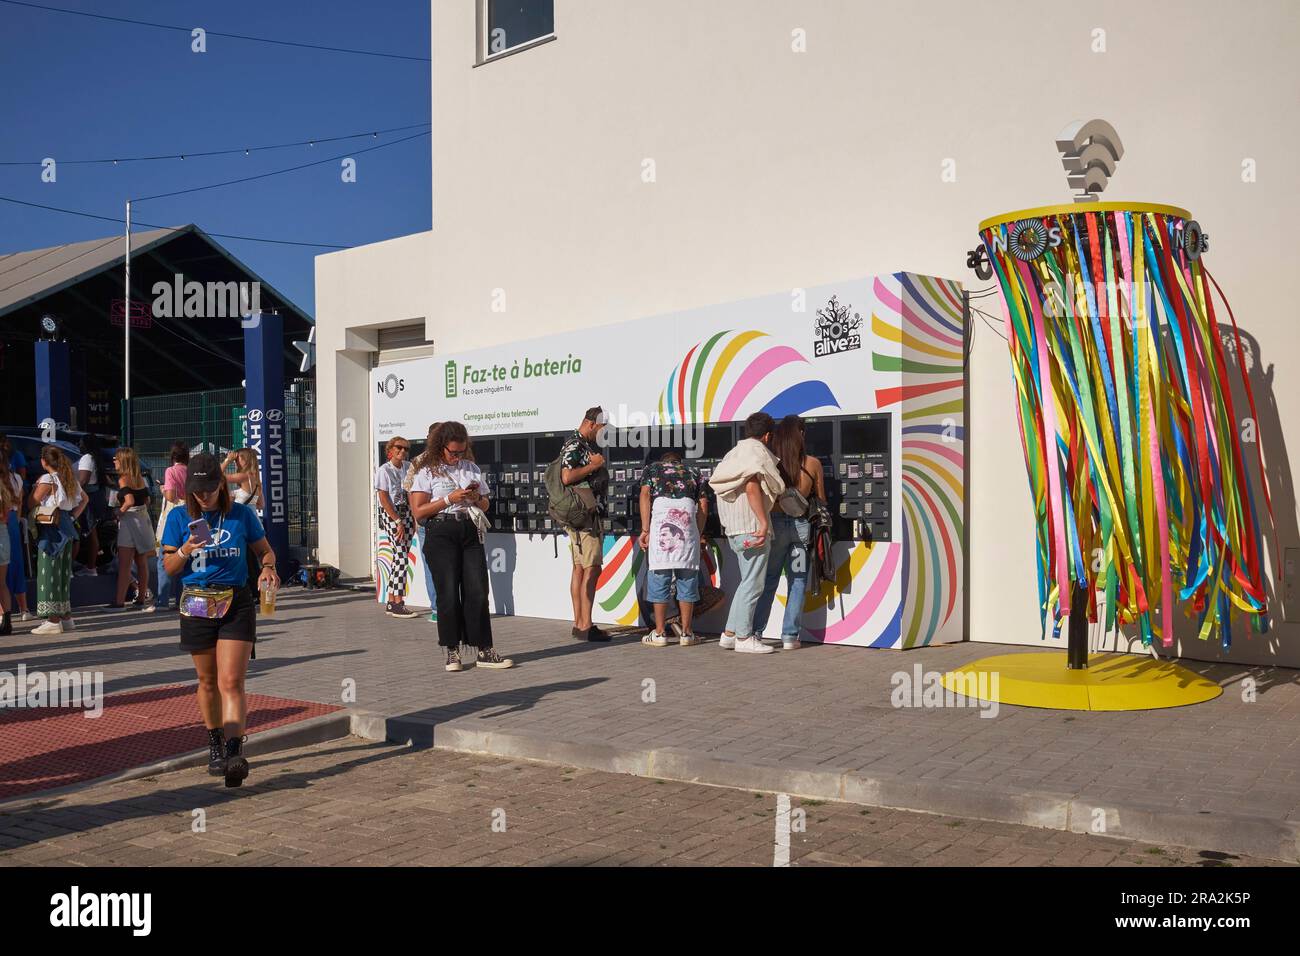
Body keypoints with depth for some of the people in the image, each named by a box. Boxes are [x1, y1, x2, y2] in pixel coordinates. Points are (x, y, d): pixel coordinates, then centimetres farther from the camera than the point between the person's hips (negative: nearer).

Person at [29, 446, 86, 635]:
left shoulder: (47, 479, -12)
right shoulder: (69, 478, 12)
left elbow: (32, 503, -11)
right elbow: (84, 498, 22)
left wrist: (35, 486, 4)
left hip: (51, 528, -8)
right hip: (67, 527, 8)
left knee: (49, 572, -5)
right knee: (63, 572, 14)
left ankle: (54, 620, -7)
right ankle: (66, 616, 19)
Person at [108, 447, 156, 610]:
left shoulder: (123, 479, -12)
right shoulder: (139, 479, 10)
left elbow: (129, 501, -23)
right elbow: (147, 500, 12)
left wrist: (119, 512, -9)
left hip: (129, 521, -8)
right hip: (144, 519, 8)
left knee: (124, 564, -7)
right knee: (141, 563, 12)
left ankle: (119, 601, -8)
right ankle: (142, 599, 18)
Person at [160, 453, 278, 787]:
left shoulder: (242, 515, 0)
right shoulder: (179, 517, 3)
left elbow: (265, 550, 12)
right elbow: (168, 567, 5)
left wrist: (268, 568, -9)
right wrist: (186, 550, -16)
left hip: (236, 604, -2)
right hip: (196, 605, 2)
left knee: (232, 682, -12)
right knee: (208, 681, 15)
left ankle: (234, 752, -20)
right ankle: (215, 745, 33)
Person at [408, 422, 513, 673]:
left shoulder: (471, 468, 15)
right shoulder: (427, 471, 1)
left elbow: (485, 503, 23)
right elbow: (418, 511, -4)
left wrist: (477, 499, 0)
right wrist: (449, 499, -12)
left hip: (471, 532, 4)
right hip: (441, 532, -4)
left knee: (477, 591, -1)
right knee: (449, 592, -3)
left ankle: (483, 651, 3)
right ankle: (452, 651, 7)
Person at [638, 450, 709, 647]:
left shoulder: (652, 468, 25)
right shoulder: (692, 472, 30)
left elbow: (645, 495, 7)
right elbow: (703, 505, 17)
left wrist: (645, 530, 3)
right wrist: (698, 534, 20)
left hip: (661, 520, -1)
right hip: (687, 515, 2)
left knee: (659, 576, 4)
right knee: (687, 577, 8)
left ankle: (659, 633, 6)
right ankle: (686, 632, 11)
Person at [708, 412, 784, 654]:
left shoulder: (735, 452, 20)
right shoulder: (757, 451, -8)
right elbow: (752, 486, -21)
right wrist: (763, 522, -22)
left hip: (734, 528, 9)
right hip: (752, 527, -9)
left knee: (748, 582, 16)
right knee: (752, 584, -4)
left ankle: (730, 633, 16)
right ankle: (744, 637, 0)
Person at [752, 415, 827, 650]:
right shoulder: (813, 464, -3)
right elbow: (821, 501, 6)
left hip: (775, 524, 0)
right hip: (801, 526, 0)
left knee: (768, 581, 10)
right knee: (797, 582, 9)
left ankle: (755, 631, 12)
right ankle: (789, 636, 9)